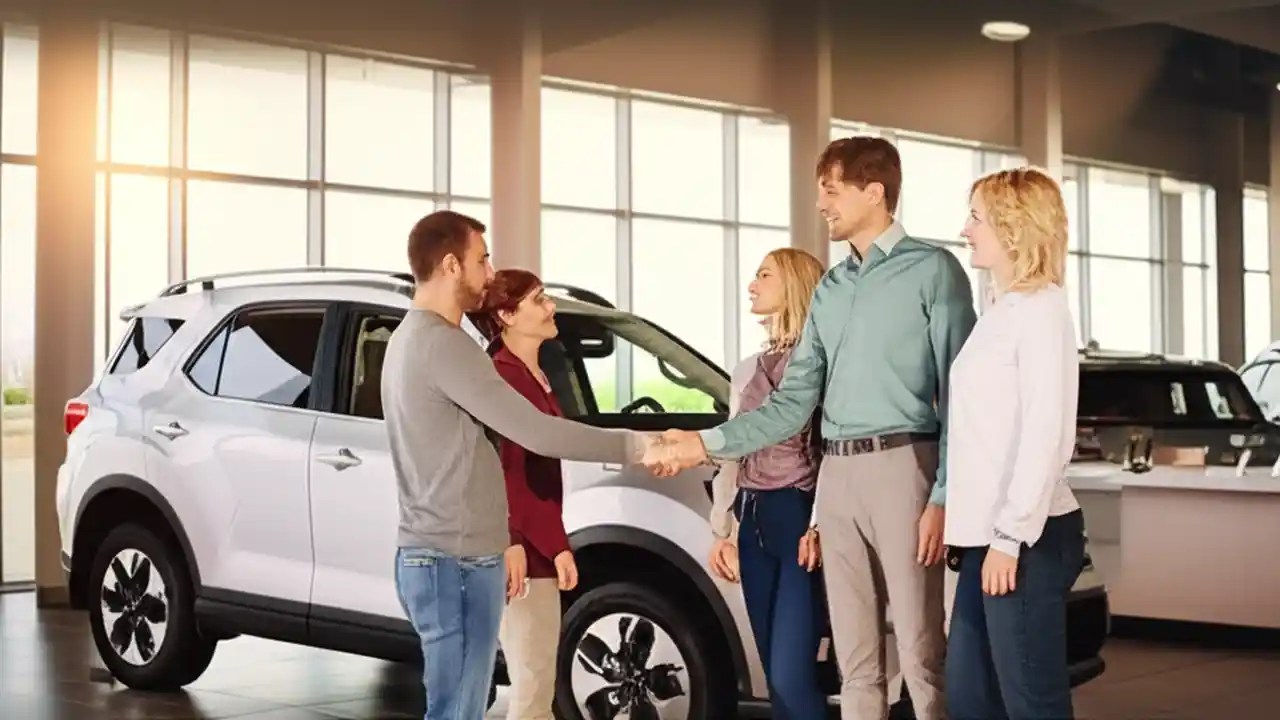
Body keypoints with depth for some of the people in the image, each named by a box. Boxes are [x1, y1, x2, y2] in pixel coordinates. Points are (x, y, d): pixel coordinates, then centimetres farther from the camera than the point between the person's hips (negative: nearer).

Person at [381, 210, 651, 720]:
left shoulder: (410, 337, 15)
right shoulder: (441, 342, -17)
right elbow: (535, 433, -21)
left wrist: (498, 542, 20)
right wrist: (634, 446, -12)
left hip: (439, 555, 10)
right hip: (454, 563, -10)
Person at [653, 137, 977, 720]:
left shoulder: (931, 270, -1)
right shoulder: (830, 289, 18)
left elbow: (958, 394, -7)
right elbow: (793, 404, 14)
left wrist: (943, 496, -14)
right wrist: (706, 443, 5)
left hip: (901, 466, -6)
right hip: (835, 475, 6)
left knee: (921, 655, -3)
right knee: (855, 662, 10)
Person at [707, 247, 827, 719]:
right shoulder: (748, 371, 19)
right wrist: (720, 530, 17)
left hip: (801, 517, -8)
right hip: (754, 522, 8)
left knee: (792, 674, -13)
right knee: (777, 675, 9)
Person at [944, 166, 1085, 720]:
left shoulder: (1041, 308, -9)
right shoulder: (1000, 312, 17)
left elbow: (1046, 432, -17)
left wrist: (1011, 536, -19)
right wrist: (971, 531, 12)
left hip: (1027, 539, -9)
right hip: (986, 536, 9)